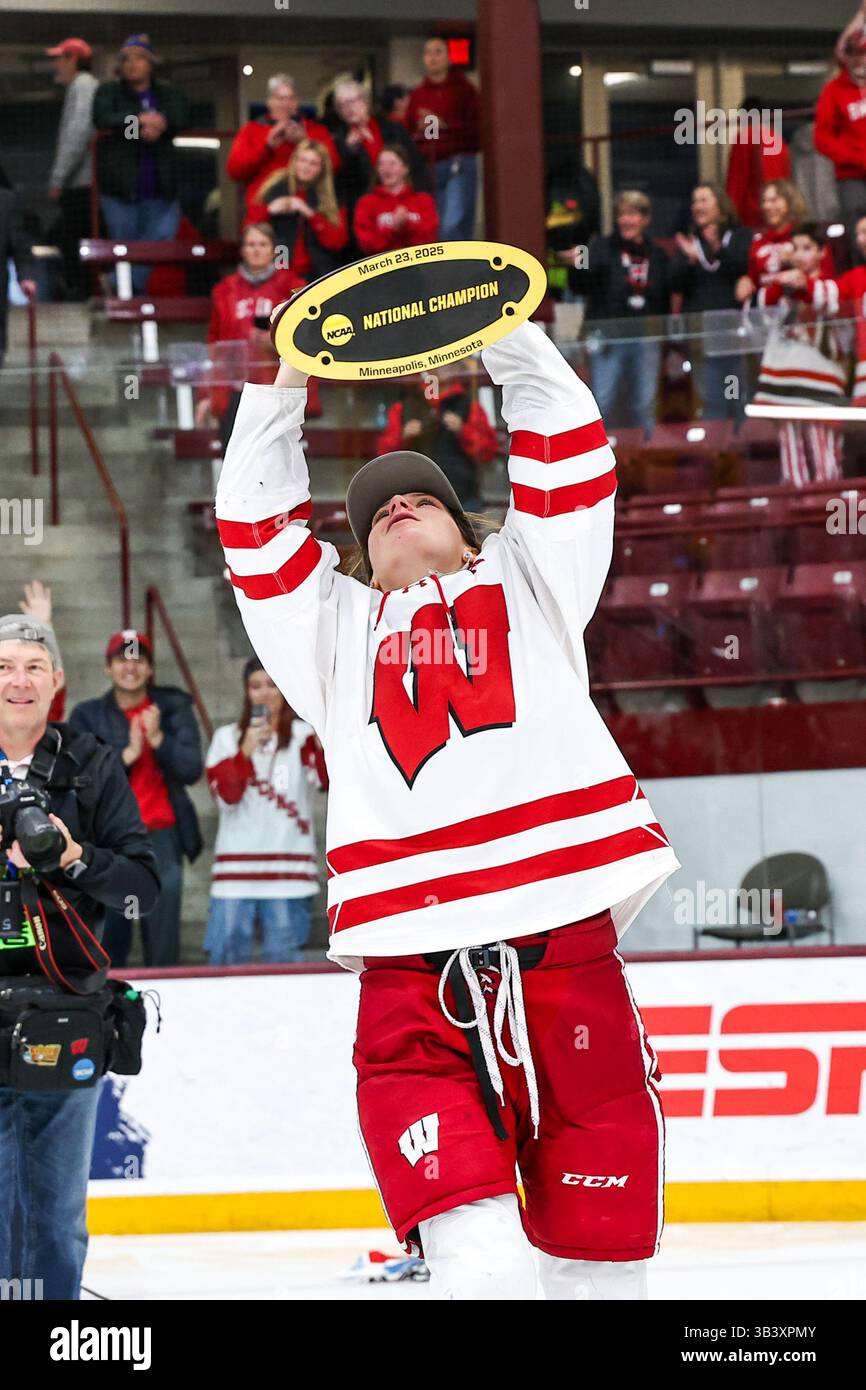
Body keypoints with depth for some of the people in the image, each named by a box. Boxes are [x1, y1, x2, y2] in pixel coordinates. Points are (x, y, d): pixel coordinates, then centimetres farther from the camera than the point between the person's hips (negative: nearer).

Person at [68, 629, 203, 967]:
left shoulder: (174, 708, 8)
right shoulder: (88, 716, 9)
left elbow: (191, 770, -2)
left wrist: (158, 738, -15)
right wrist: (127, 755, -11)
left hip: (161, 837, 0)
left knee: (163, 945, -3)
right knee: (106, 941, -6)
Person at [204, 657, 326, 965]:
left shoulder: (302, 735, 6)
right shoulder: (227, 738, 11)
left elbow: (324, 778, -13)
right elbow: (225, 795, -2)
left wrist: (323, 742, -33)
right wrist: (246, 751, -17)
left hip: (288, 867, -1)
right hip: (236, 867, 1)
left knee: (284, 960, -3)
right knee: (226, 956, -2)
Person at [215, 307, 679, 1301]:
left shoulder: (526, 584, 25)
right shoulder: (336, 623, 27)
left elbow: (565, 445, 18)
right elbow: (256, 521, 23)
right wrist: (285, 386, 20)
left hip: (566, 948, 0)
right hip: (412, 977, 0)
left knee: (601, 1249, 0)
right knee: (479, 1265, -18)